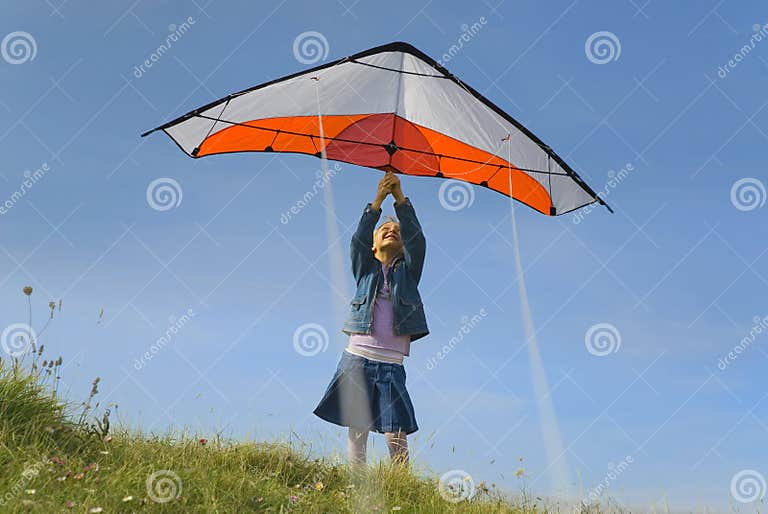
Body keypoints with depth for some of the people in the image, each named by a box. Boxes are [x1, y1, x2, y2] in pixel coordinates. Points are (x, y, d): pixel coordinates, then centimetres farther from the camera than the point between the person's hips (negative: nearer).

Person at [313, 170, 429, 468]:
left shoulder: (408, 271, 15)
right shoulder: (365, 269, 15)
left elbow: (417, 238, 0)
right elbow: (358, 239, -2)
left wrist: (400, 198, -11)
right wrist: (378, 201, -13)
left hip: (391, 365, 0)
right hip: (357, 357, 1)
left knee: (396, 436, -8)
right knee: (357, 430, -1)